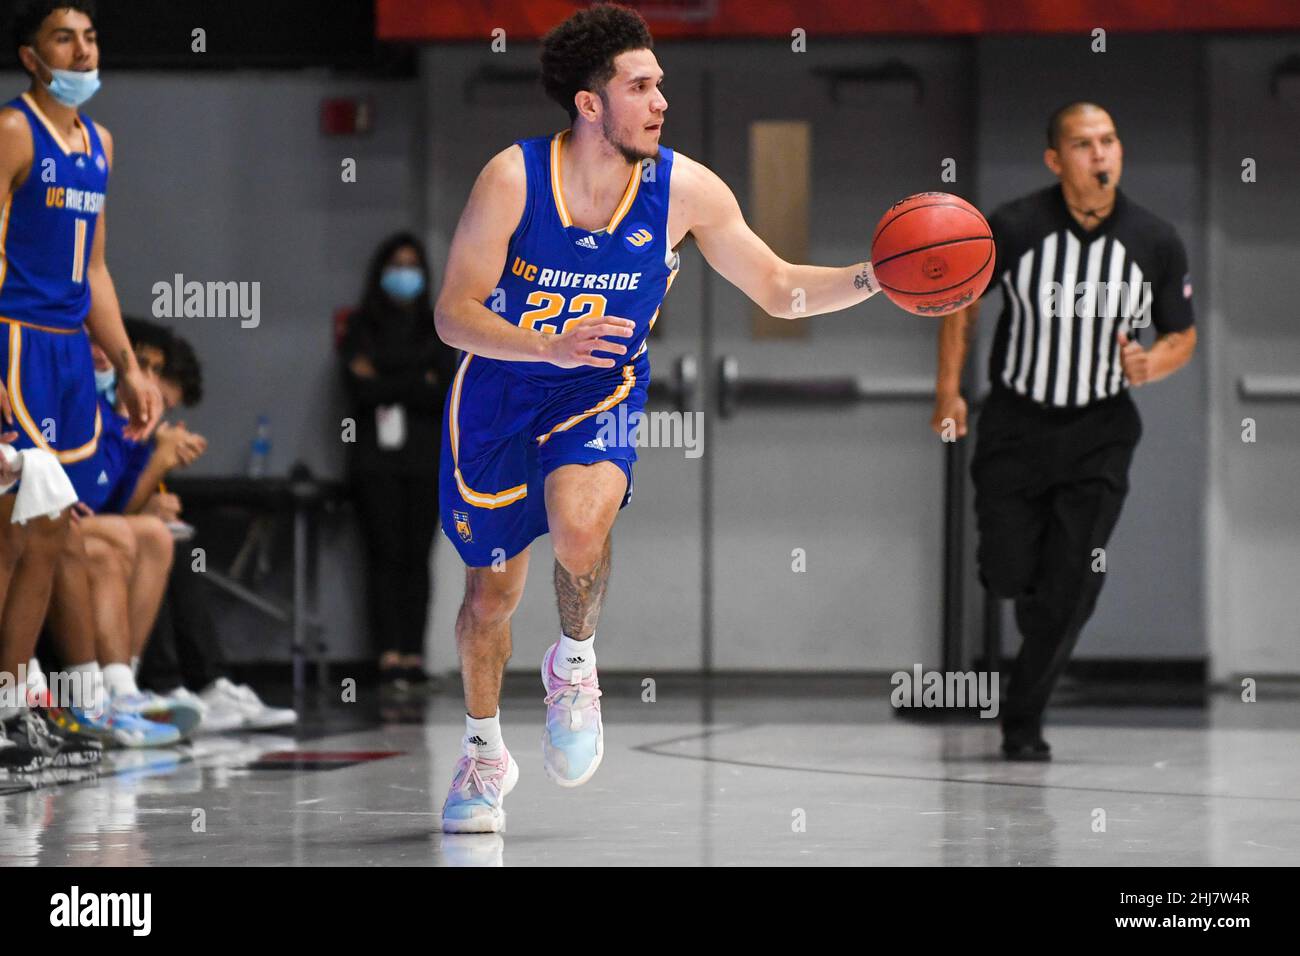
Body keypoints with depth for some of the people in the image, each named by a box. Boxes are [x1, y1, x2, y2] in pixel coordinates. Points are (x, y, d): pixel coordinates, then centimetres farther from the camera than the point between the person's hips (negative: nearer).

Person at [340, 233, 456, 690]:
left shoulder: (435, 329, 13)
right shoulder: (361, 327, 8)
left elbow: (448, 390, 2)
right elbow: (360, 388, -5)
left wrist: (388, 387, -6)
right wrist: (420, 384, -5)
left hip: (425, 456, 2)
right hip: (376, 456, -2)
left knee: (417, 554, -3)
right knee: (385, 552, -8)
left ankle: (413, 653, -4)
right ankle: (391, 653, -10)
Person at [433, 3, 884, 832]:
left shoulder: (685, 189, -13)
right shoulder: (514, 178, -20)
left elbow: (779, 289, -4)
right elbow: (454, 313, -20)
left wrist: (874, 278, -21)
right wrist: (553, 348, -36)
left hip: (601, 397, 0)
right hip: (500, 391, 0)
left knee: (579, 528, -32)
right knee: (492, 593, 10)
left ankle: (575, 663, 0)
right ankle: (485, 750, 37)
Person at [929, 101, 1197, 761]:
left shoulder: (1156, 242, -8)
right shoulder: (1012, 228, -12)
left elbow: (1183, 337, 5)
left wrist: (1152, 364, -17)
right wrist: (949, 392, 0)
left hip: (1100, 431, 0)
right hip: (1015, 424, 0)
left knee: (1072, 587, -9)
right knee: (1008, 574, -2)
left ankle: (1023, 720, 7)